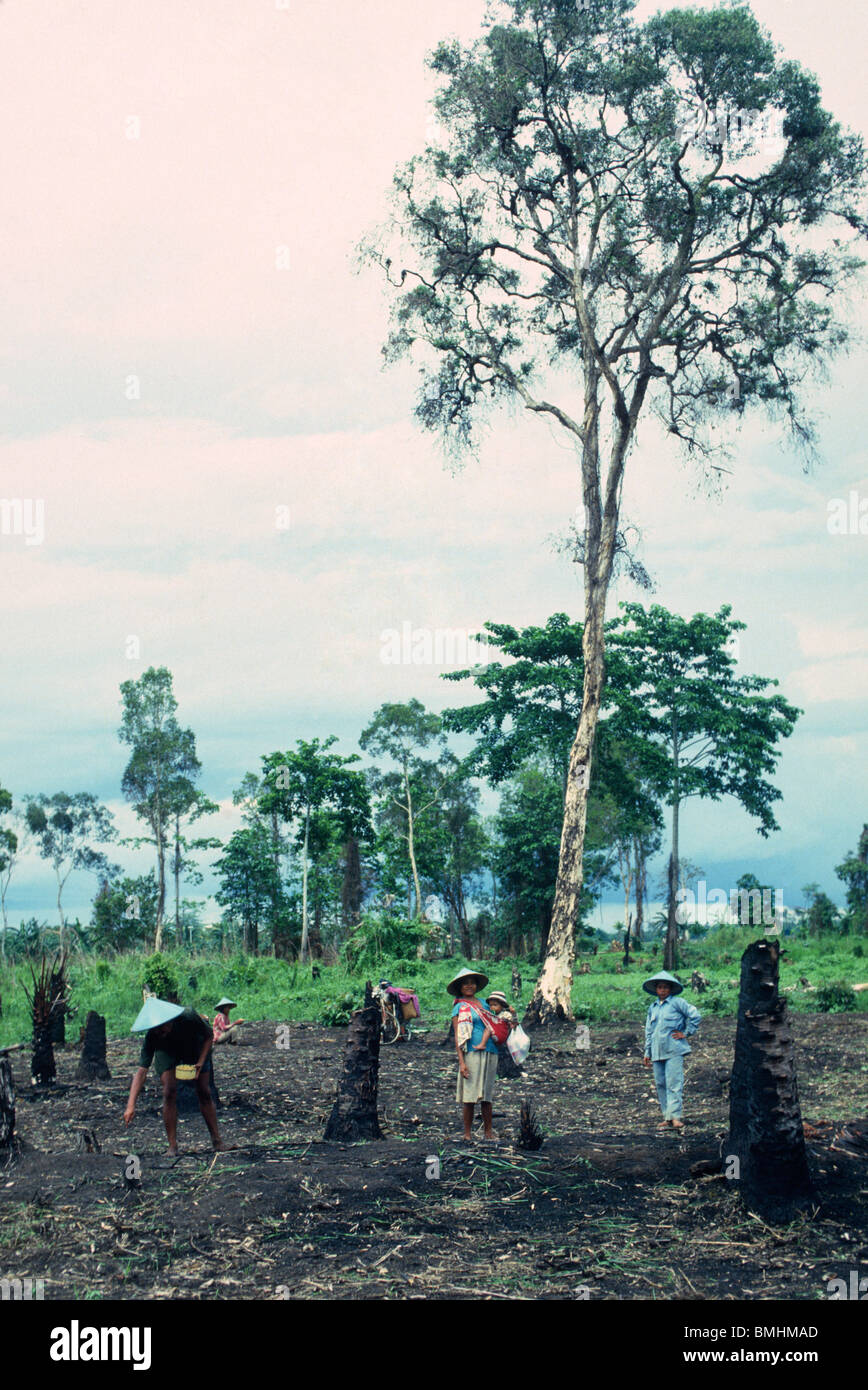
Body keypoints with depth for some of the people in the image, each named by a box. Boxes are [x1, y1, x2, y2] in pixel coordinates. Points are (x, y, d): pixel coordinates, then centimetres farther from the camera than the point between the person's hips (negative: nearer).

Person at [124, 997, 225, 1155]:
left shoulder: (189, 1017, -39)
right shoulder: (151, 1037, -35)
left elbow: (209, 1037, -18)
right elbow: (141, 1071, -36)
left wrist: (200, 1063, -29)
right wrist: (131, 1105, -44)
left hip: (195, 1045, 0)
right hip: (166, 1051, 0)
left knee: (204, 1092, -4)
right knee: (169, 1092, -18)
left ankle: (217, 1141, 7)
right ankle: (172, 1146, -10)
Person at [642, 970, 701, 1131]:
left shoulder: (677, 1003, -1)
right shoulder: (652, 1008, 16)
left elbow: (695, 1015, -4)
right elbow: (649, 1031, 21)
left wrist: (686, 1033, -5)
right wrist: (647, 1053, 19)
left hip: (674, 1050, -6)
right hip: (657, 1051, 6)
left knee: (674, 1083, -12)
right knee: (660, 1084, 5)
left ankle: (675, 1116, -17)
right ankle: (667, 1117, 9)